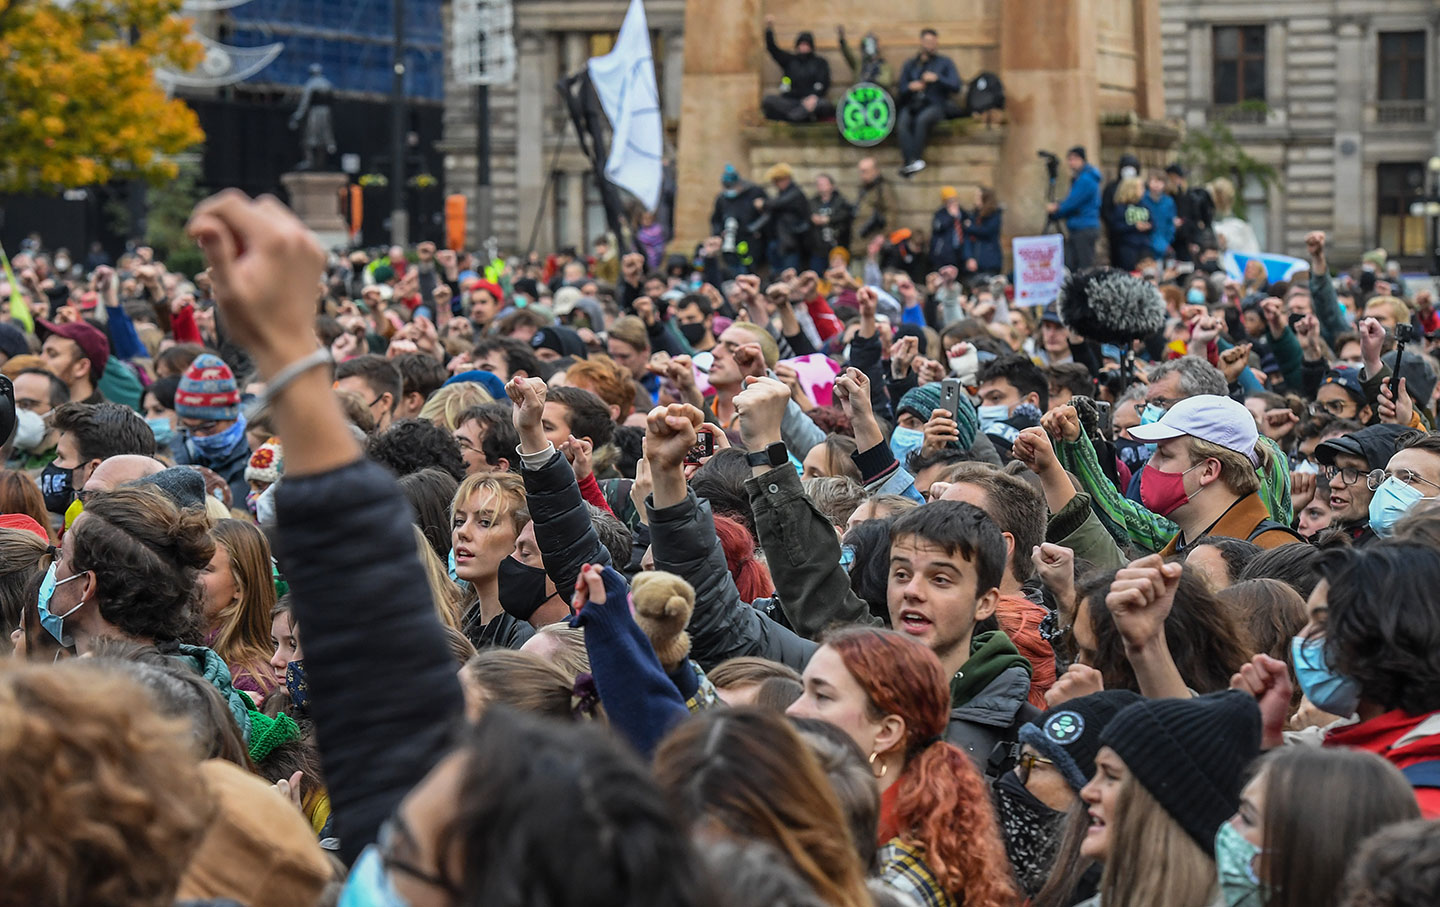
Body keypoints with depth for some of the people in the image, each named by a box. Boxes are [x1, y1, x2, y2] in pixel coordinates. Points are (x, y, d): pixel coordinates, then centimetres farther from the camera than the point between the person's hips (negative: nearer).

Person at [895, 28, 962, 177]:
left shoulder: (945, 63, 13)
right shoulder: (910, 64, 21)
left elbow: (956, 87, 2)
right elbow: (901, 88, 18)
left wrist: (937, 78, -12)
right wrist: (910, 87, -6)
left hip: (936, 105, -2)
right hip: (913, 104, 2)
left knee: (922, 119, -38)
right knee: (903, 124, -33)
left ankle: (917, 158, -41)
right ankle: (910, 162, -44)